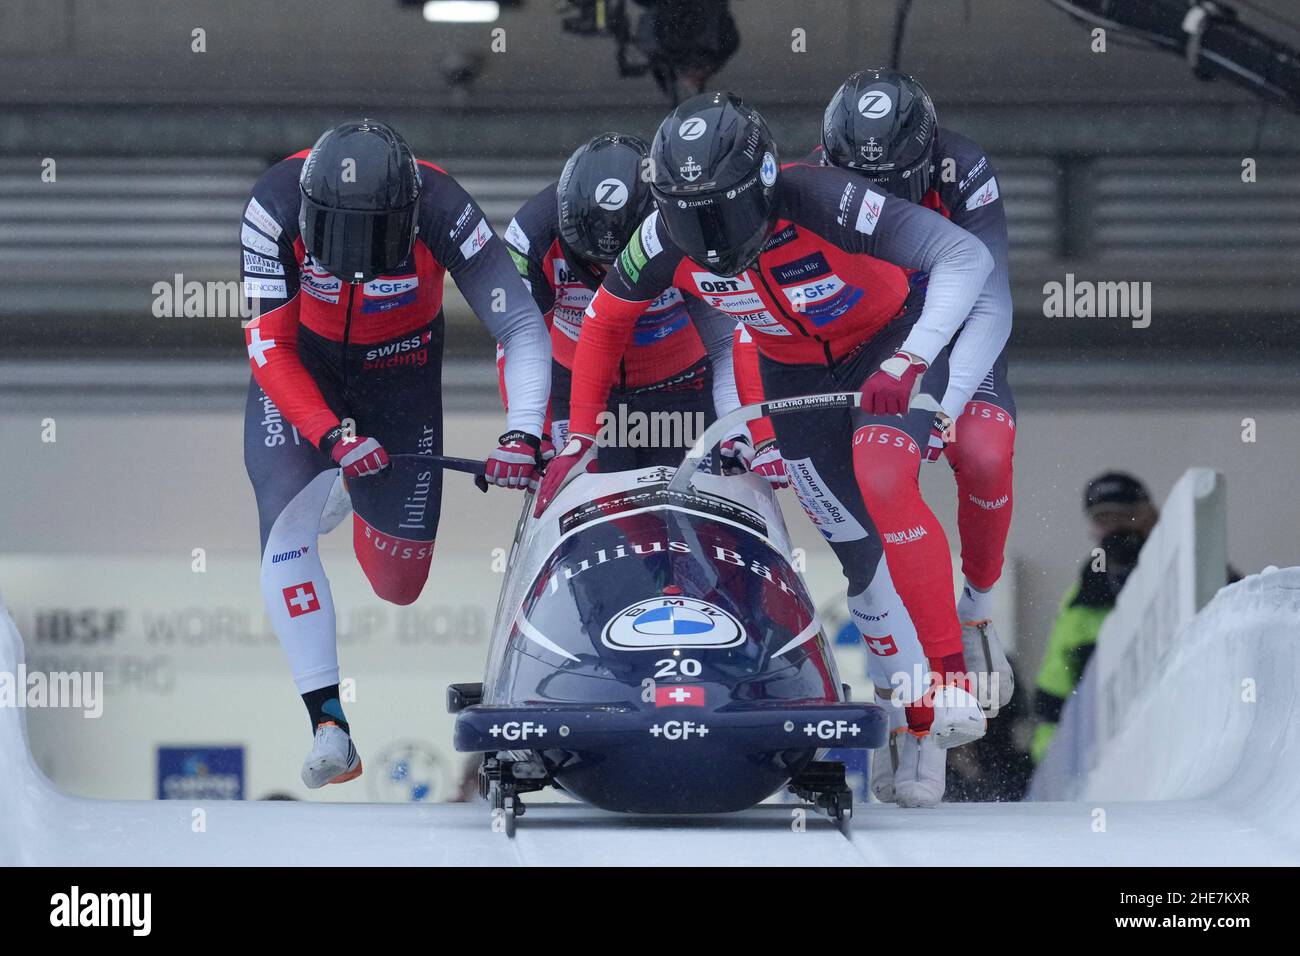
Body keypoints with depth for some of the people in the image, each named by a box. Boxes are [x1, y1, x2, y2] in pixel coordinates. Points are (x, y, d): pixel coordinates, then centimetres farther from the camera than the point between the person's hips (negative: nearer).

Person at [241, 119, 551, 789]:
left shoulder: (441, 211, -31)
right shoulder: (275, 208, -30)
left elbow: (524, 329, -24)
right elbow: (268, 349, -26)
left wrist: (523, 435, -37)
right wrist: (331, 436, -40)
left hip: (399, 370, 1)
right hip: (299, 368, -1)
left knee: (399, 585, 7)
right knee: (288, 524, -25)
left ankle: (360, 503, 43)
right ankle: (328, 722, -24)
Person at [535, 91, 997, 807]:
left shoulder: (819, 202, -35)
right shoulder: (668, 239, -21)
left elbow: (966, 257, -36)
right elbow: (603, 324, -2)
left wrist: (909, 362, -44)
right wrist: (579, 438, -5)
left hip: (887, 350, -4)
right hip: (795, 373, 4)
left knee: (882, 488, -29)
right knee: (860, 548, -1)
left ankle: (950, 683, -23)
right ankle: (923, 727, 8)